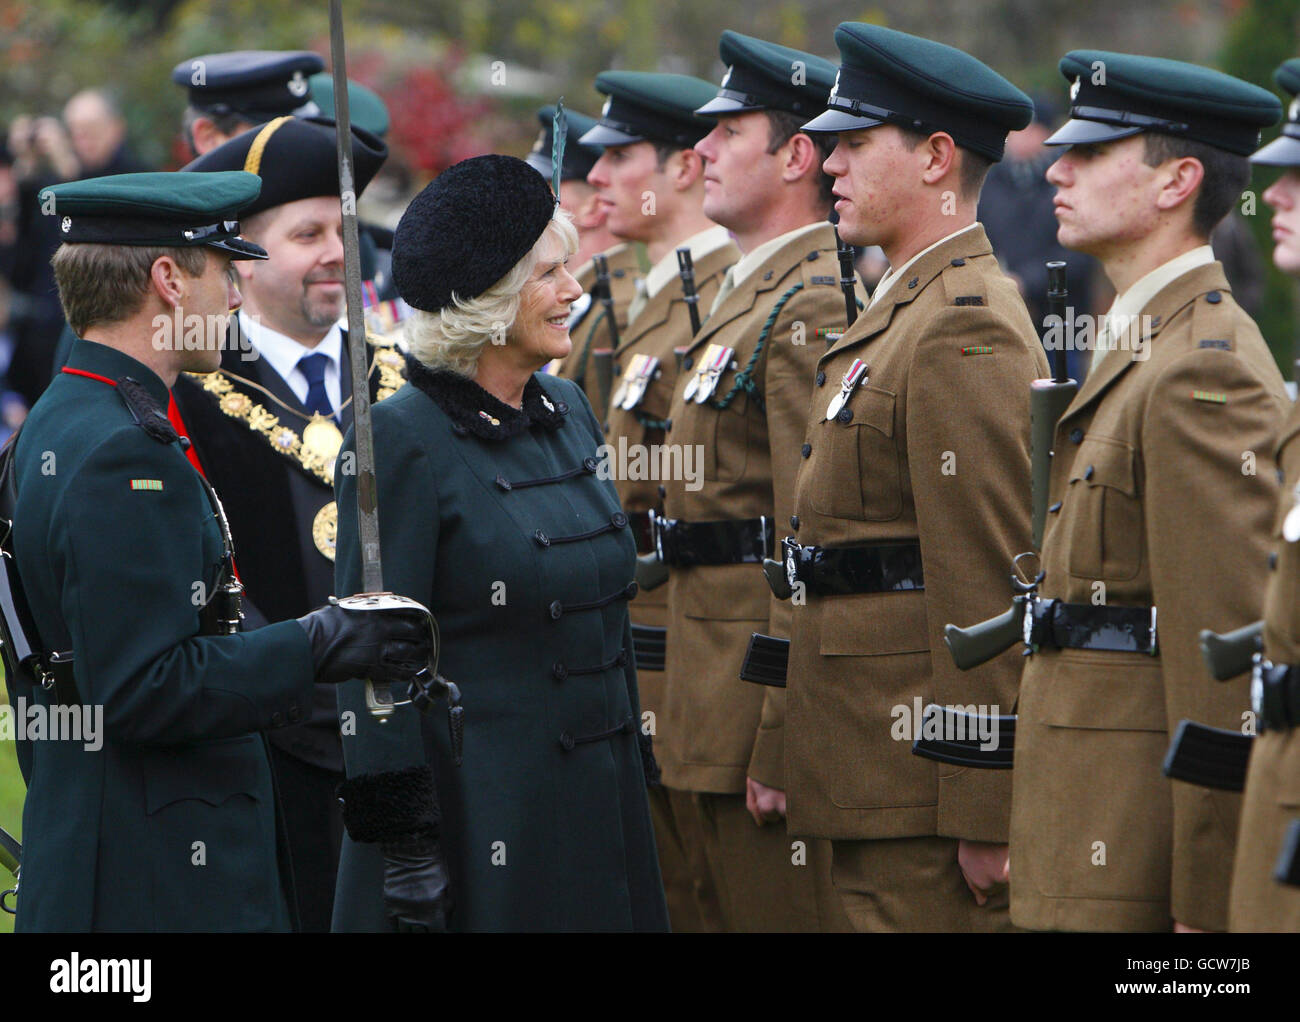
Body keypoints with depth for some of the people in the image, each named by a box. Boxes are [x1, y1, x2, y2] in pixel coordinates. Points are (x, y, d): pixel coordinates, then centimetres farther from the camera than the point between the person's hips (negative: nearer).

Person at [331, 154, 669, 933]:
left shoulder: (567, 411, 11)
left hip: (600, 798, 7)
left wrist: (633, 766, 17)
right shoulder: (403, 440, -13)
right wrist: (400, 839, -17)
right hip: (476, 804, -7)